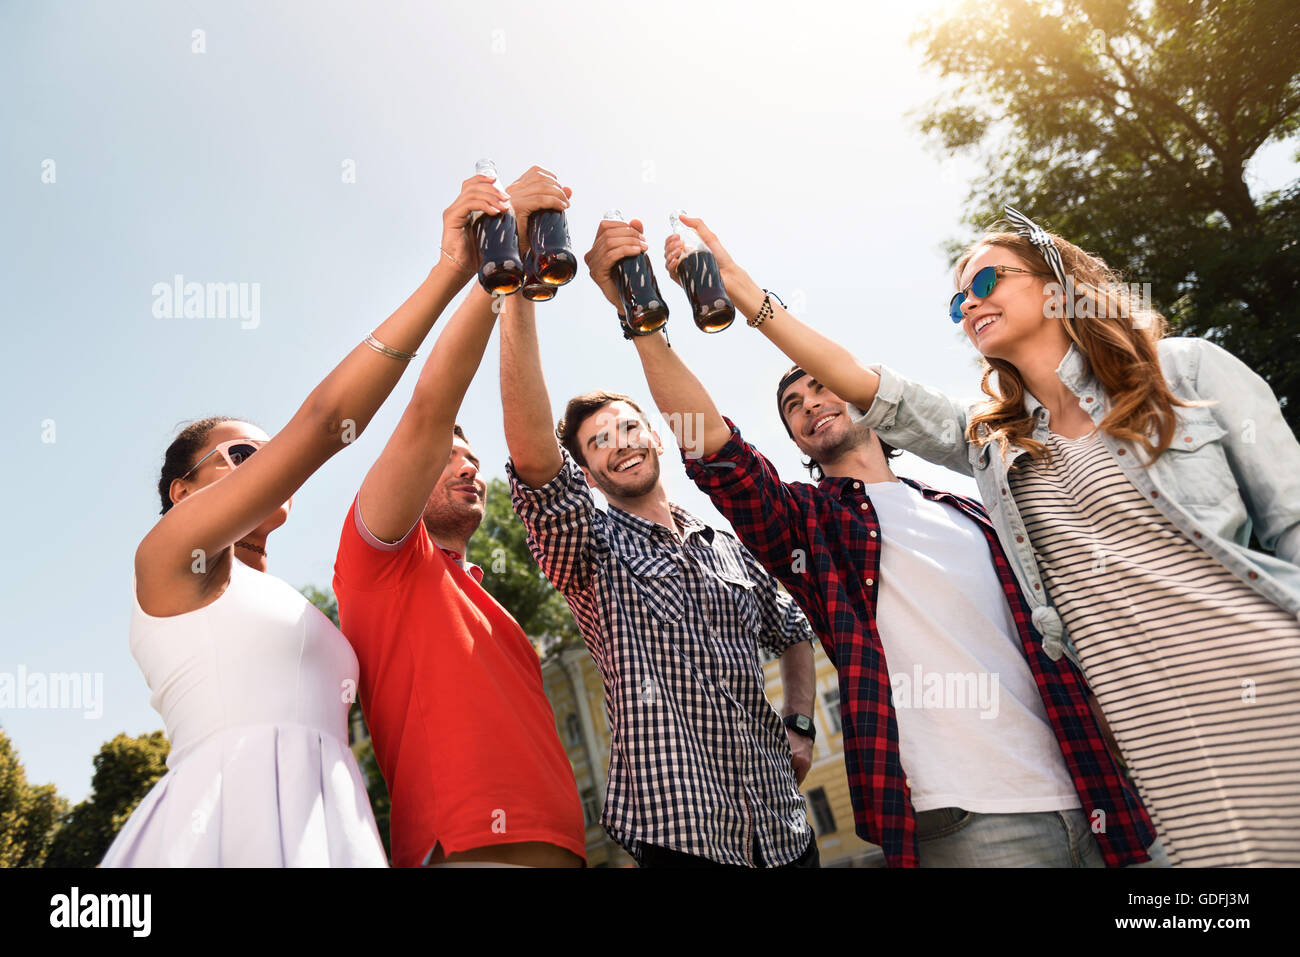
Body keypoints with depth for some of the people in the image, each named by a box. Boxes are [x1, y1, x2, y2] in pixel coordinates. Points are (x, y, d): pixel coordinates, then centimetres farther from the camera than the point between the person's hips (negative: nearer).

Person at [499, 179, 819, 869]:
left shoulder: (730, 548, 11)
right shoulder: (592, 551, -4)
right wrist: (517, 290, -30)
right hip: (678, 830, -4)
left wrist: (800, 725, 11)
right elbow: (532, 452, -22)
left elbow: (792, 633, 26)